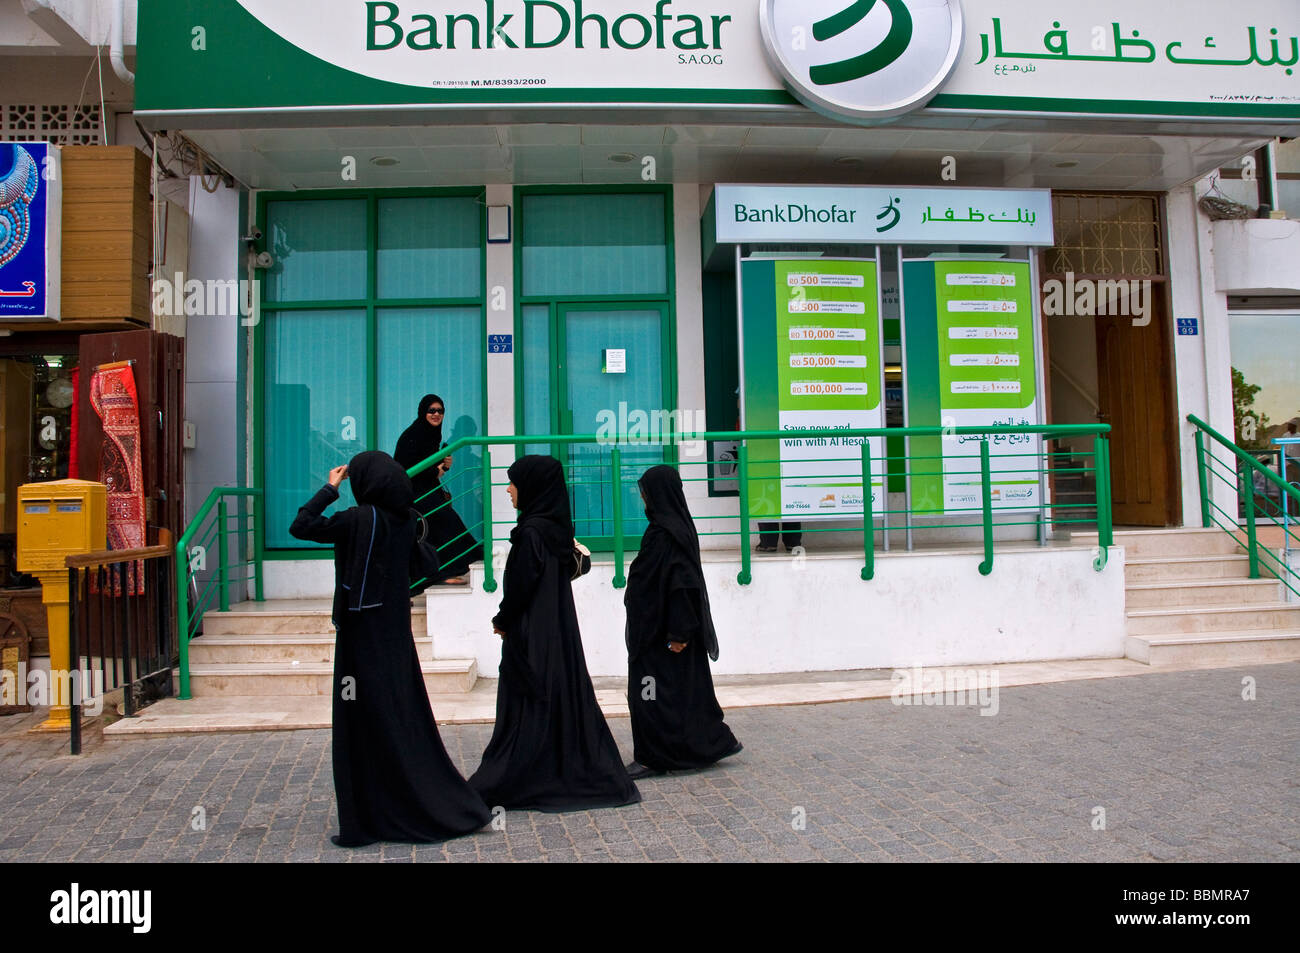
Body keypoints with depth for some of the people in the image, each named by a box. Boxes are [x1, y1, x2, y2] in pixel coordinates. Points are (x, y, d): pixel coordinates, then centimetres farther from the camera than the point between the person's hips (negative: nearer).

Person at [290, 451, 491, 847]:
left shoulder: (359, 519, -16)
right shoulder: (404, 519, 4)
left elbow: (300, 527, -13)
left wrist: (329, 488, -4)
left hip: (363, 635, -7)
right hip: (395, 635, 7)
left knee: (366, 724, 0)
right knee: (404, 718, 15)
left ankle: (366, 822, 8)